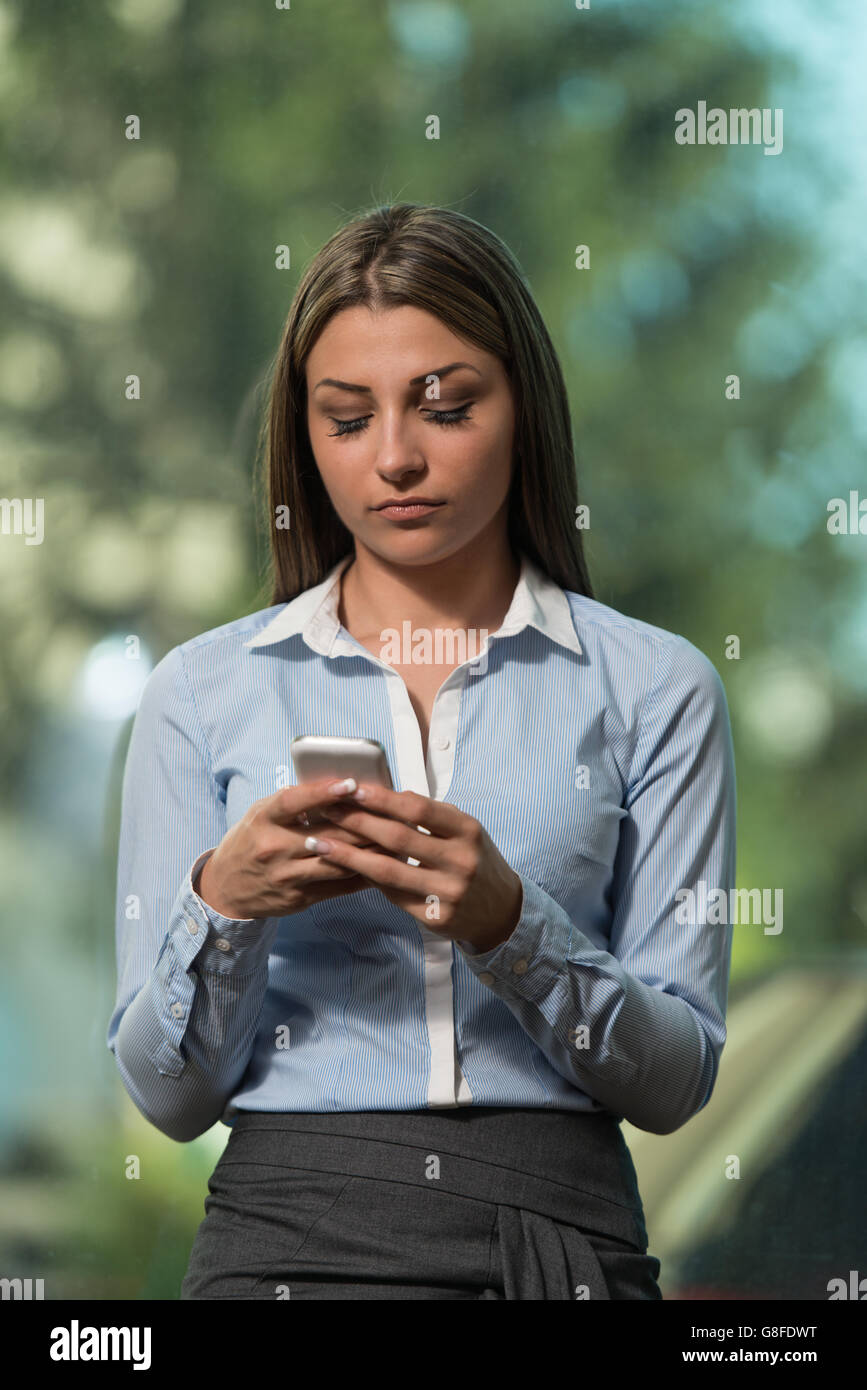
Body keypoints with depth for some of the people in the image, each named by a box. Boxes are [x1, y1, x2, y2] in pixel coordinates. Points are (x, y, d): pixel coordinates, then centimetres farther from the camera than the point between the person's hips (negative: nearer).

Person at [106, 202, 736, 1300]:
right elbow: (168, 1094, 9)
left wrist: (507, 926, -11)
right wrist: (222, 907, -9)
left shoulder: (652, 688, 7)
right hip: (288, 1230, 0)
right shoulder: (202, 693, 10)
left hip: (560, 1232, 0)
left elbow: (676, 1081, 4)